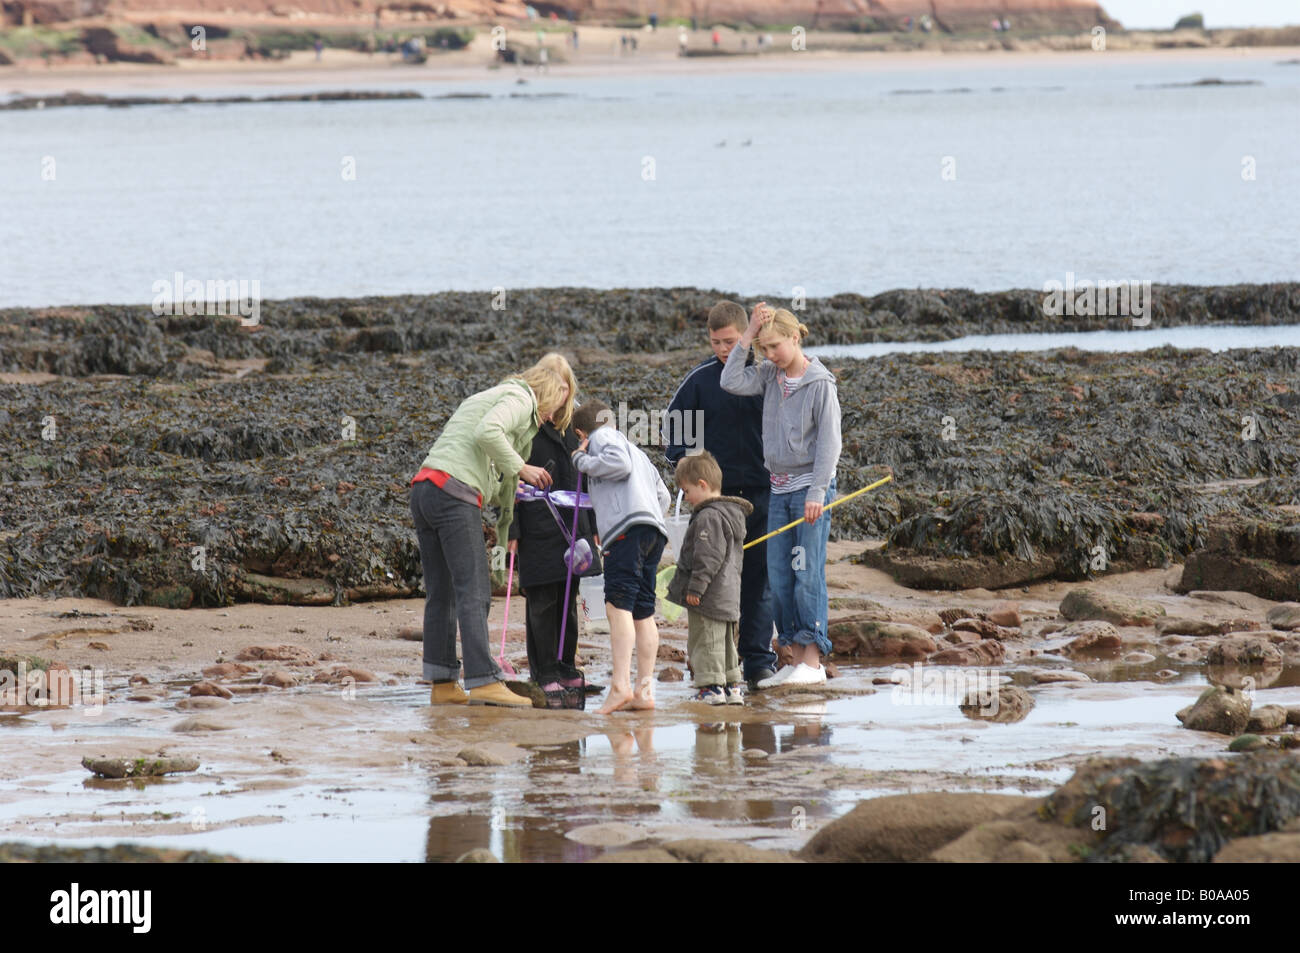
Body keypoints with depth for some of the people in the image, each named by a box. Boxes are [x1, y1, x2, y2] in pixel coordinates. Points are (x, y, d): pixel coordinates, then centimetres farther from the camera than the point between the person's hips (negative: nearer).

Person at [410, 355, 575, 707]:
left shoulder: (492, 397, 31)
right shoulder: (521, 398, 2)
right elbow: (487, 432, -18)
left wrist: (507, 492, 26)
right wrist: (519, 468, -9)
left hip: (424, 489, 10)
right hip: (454, 493, -10)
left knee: (441, 594, 10)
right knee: (473, 590, -12)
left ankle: (442, 685, 10)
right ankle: (483, 681, -18)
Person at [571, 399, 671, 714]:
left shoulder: (602, 437, 10)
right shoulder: (637, 451, 34)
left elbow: (620, 464, -11)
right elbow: (662, 495, 32)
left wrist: (583, 461, 3)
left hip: (629, 525, -9)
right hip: (655, 529, 9)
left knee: (618, 604, -16)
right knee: (642, 611, 7)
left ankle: (621, 685, -27)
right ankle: (645, 689, 3)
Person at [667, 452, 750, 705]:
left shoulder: (709, 517, -17)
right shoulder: (733, 514, 15)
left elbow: (708, 557, -23)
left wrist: (696, 587, -20)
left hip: (708, 599, -10)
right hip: (728, 597, 10)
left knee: (705, 641, -5)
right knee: (725, 641, 16)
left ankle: (711, 685, -6)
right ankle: (732, 685, 20)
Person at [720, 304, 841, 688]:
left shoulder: (820, 383, -8)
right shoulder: (770, 376, 9)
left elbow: (829, 442, -10)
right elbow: (731, 382, -5)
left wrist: (817, 492, -15)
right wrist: (748, 335, -4)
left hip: (811, 487, -6)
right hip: (779, 489, 6)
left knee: (808, 573, -8)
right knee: (779, 576, 3)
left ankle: (813, 660, -7)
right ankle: (796, 658, 8)